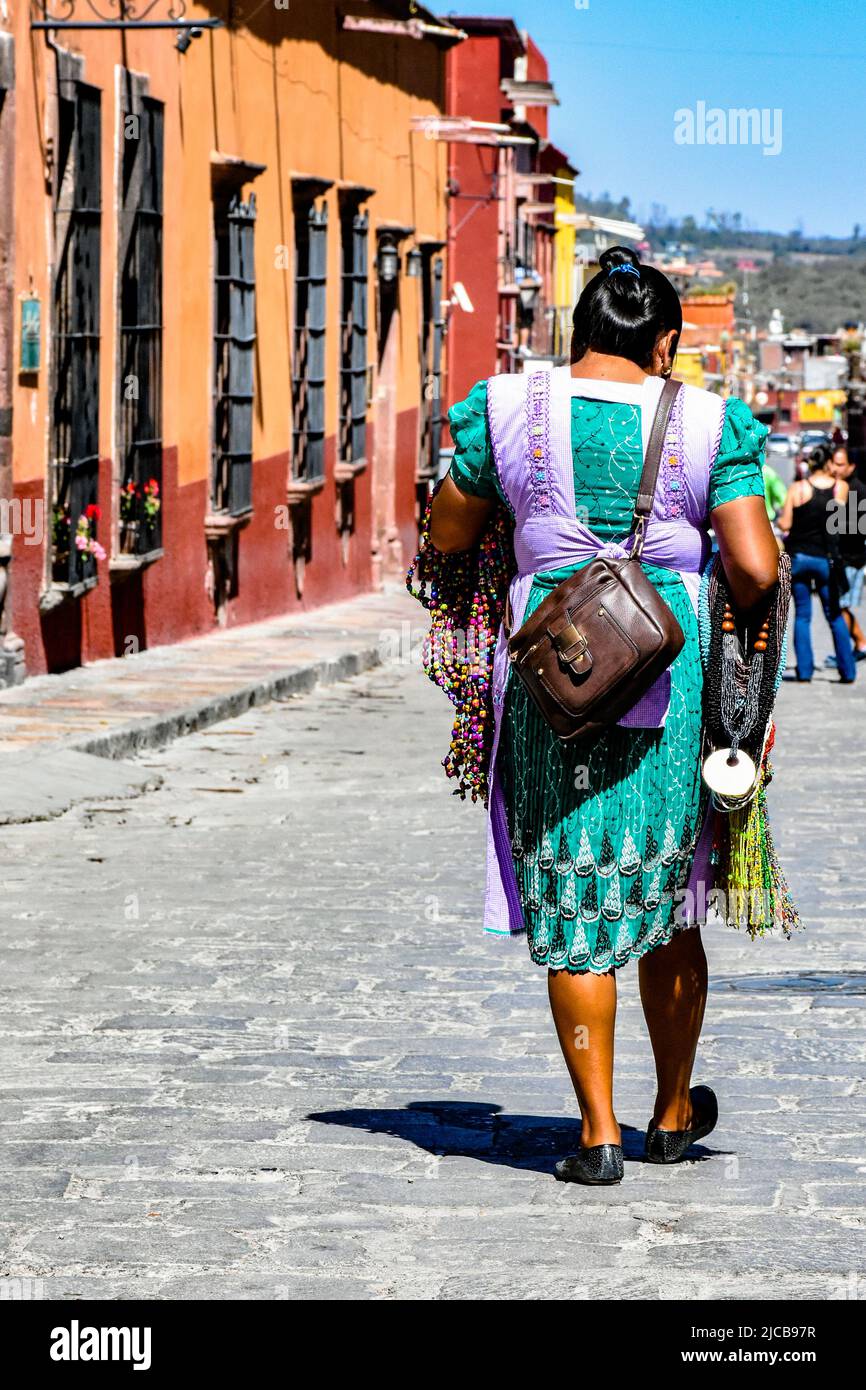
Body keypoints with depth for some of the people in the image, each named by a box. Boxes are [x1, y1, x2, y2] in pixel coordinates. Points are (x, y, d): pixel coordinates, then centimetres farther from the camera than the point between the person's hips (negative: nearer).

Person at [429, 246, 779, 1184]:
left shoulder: (509, 411, -1)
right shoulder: (706, 424, -3)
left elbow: (447, 535, 9)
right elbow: (757, 569, -9)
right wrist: (739, 601, 12)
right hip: (672, 681, 1)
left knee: (571, 914, 6)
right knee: (666, 902, 16)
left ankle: (598, 1132, 3)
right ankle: (674, 1114, 29)